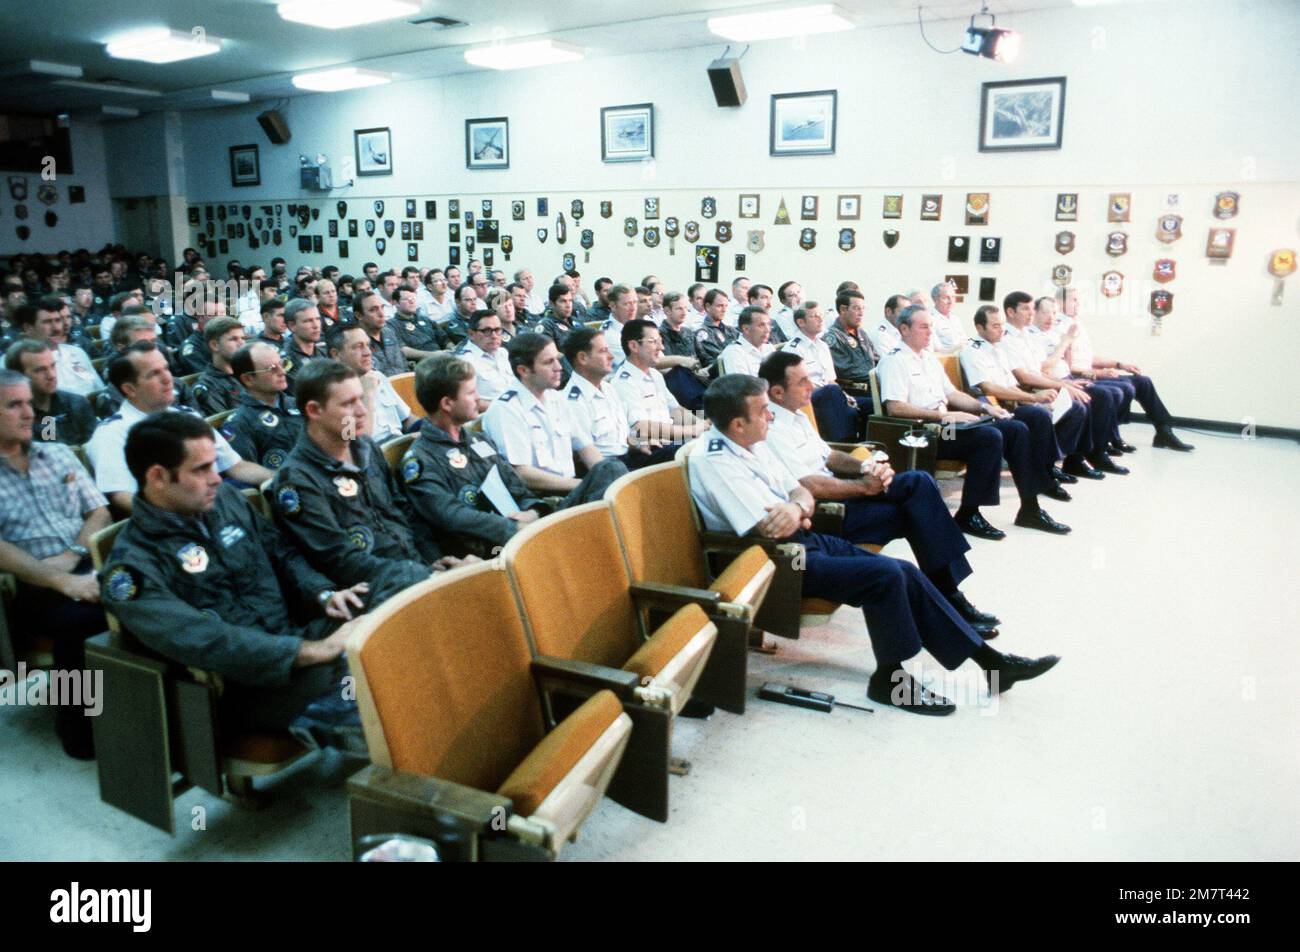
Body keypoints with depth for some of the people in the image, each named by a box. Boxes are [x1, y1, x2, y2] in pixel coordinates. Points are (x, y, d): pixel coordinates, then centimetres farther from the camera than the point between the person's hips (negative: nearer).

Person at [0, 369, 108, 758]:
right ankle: (77, 722, -12)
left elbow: (99, 511, 15)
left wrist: (72, 555, -5)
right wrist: (61, 581, -21)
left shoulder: (58, 454, 19)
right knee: (80, 617, -35)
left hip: (89, 566, 4)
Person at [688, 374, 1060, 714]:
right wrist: (796, 511, -5)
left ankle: (987, 659, 6)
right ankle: (890, 677, -2)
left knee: (905, 573, -1)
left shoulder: (755, 444, 8)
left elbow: (803, 494, 11)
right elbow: (769, 528, -25)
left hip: (805, 542, 9)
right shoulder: (712, 460, -19)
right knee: (884, 575, -21)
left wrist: (797, 508, -13)